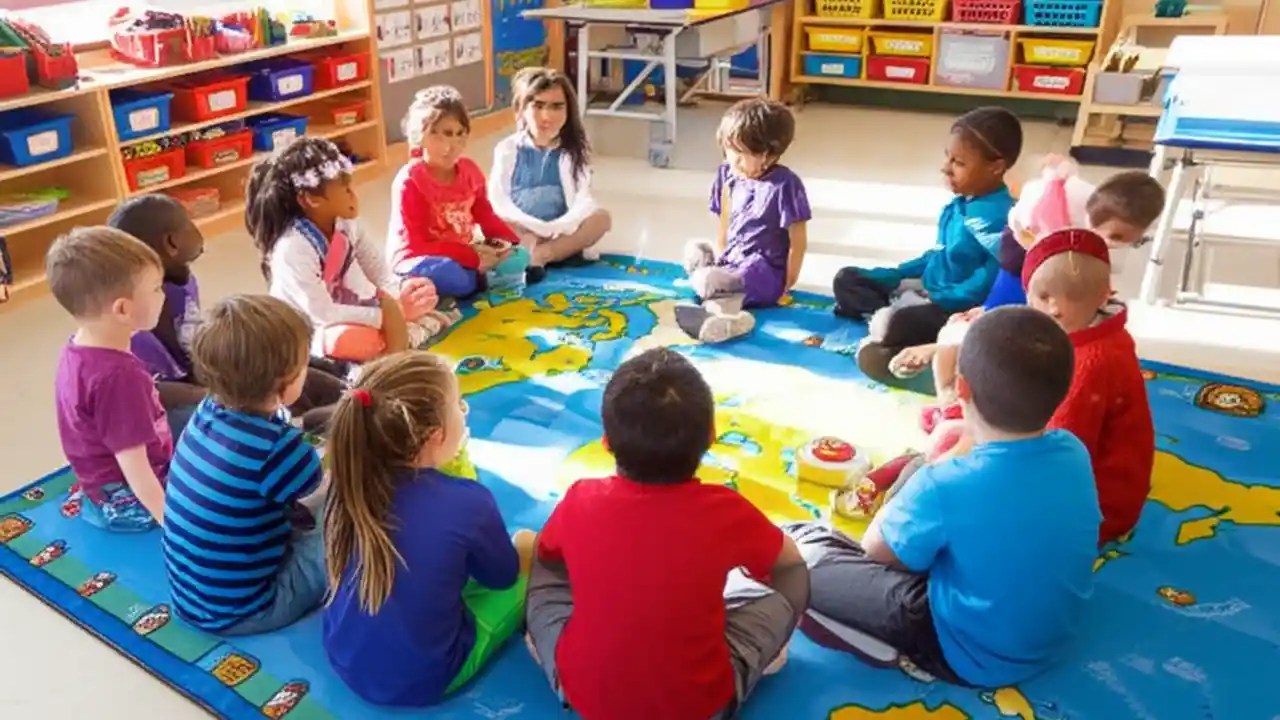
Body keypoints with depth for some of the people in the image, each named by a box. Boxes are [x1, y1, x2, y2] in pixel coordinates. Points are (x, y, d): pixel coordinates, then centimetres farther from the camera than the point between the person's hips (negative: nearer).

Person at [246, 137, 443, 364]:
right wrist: (388, 316, -30)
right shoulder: (292, 248, -30)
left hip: (343, 310, 8)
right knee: (350, 339, -40)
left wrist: (397, 297, -26)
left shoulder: (345, 223, -7)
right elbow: (322, 313, -32)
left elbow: (378, 269, -4)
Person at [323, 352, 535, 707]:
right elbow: (504, 575, -5)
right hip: (422, 681, -5)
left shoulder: (353, 480, -12)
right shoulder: (467, 502, -26)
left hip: (344, 660, 5)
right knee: (528, 545, 8)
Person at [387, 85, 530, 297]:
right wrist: (472, 257, -27)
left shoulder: (469, 170, 1)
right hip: (418, 259, -7)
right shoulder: (410, 181, -19)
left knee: (519, 257, -10)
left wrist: (507, 242, -12)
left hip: (462, 255, 7)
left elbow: (486, 215, 9)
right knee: (452, 277, -40)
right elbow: (417, 244, -22)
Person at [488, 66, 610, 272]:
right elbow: (498, 200, -12)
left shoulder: (574, 151, 2)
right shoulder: (507, 149, -2)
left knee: (602, 217, -25)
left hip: (560, 235, 2)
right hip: (518, 235, -2)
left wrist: (558, 227, -29)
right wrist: (538, 228, -24)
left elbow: (583, 201, -9)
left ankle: (537, 256, -33)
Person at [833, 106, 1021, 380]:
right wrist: (890, 277, 14)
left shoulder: (999, 217, -22)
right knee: (846, 279, 9)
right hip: (925, 289, 11)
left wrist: (937, 300, -24)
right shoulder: (958, 206, 8)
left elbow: (991, 281, -27)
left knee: (893, 325, -40)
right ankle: (885, 314, -12)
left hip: (956, 309, -11)